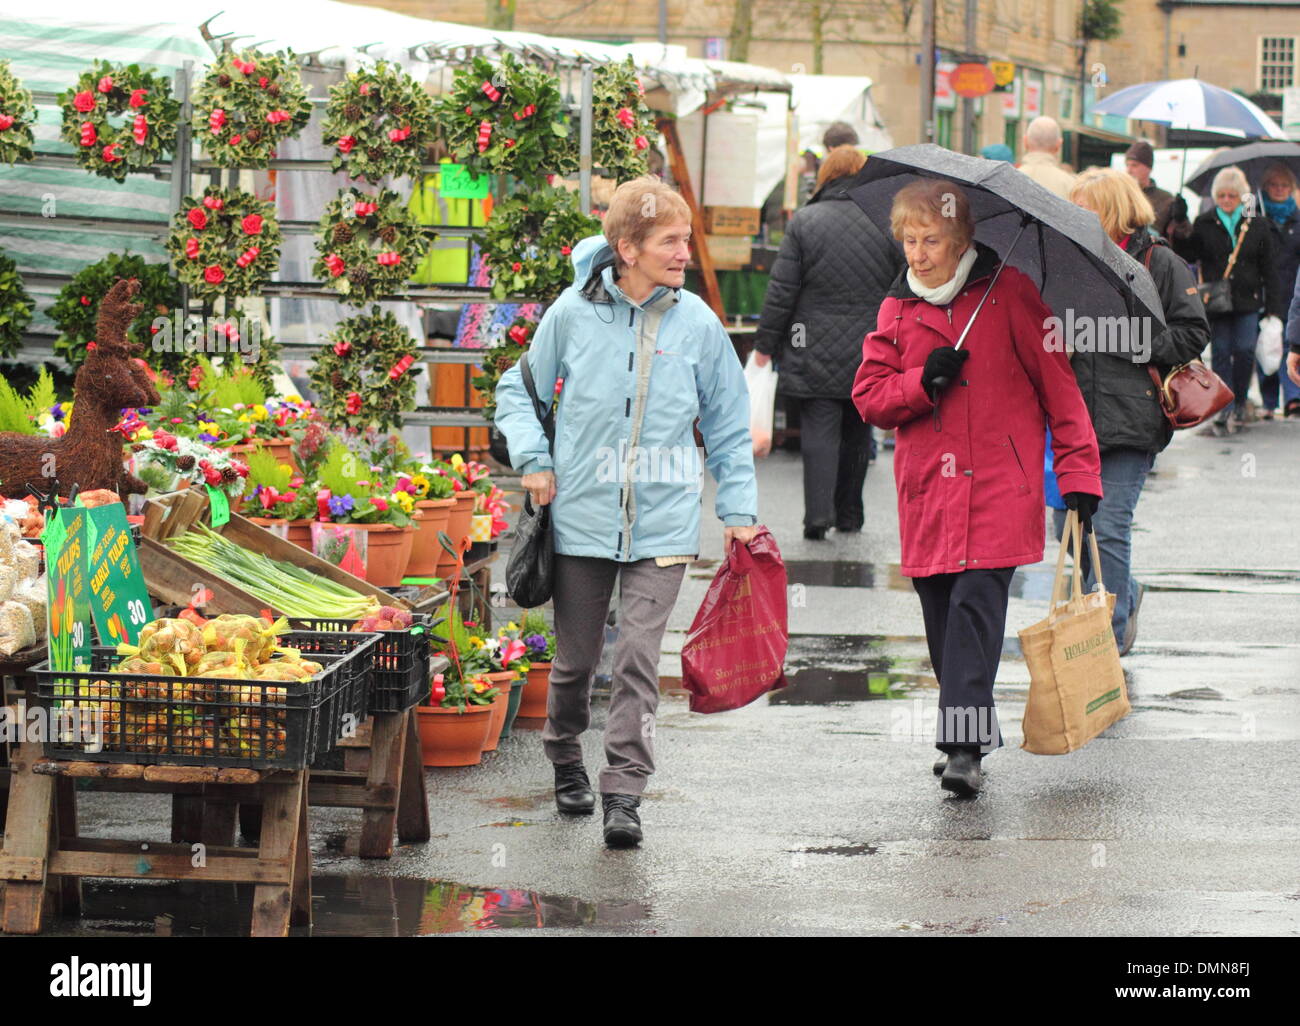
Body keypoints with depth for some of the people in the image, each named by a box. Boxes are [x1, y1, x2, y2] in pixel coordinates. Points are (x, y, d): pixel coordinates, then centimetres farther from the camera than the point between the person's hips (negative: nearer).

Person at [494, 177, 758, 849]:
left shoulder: (697, 324, 0)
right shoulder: (574, 312, -3)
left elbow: (728, 427, 10)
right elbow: (520, 389, 13)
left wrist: (738, 511, 7)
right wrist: (532, 460, -1)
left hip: (662, 523, 0)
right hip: (582, 517, 0)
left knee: (638, 658, -9)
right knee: (576, 656, 11)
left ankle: (624, 793, -5)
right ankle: (565, 757, 37)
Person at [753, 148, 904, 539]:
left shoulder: (804, 222, -5)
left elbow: (782, 290, -5)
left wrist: (766, 344, 3)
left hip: (815, 351, -2)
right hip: (870, 354, 2)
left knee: (819, 433, -2)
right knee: (857, 433, 14)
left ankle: (819, 513, -16)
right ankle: (849, 514, 22)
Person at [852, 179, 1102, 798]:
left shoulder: (1008, 294, 0)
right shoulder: (897, 311, 11)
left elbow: (1057, 383, 1)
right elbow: (869, 395, 10)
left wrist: (1079, 472, -3)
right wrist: (923, 382, -10)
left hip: (997, 489, -4)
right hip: (927, 490, 4)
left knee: (976, 604, -16)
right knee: (942, 618, 6)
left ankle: (964, 743, -19)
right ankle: (970, 734, 21)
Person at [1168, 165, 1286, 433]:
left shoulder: (1257, 225, 6)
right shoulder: (1204, 224, 6)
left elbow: (1269, 269, 9)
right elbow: (1188, 255, 2)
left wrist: (1273, 307, 5)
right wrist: (1180, 231, -14)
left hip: (1247, 300, 0)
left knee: (1244, 350, -7)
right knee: (1220, 353, 0)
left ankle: (1239, 403, 12)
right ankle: (1224, 410, 4)